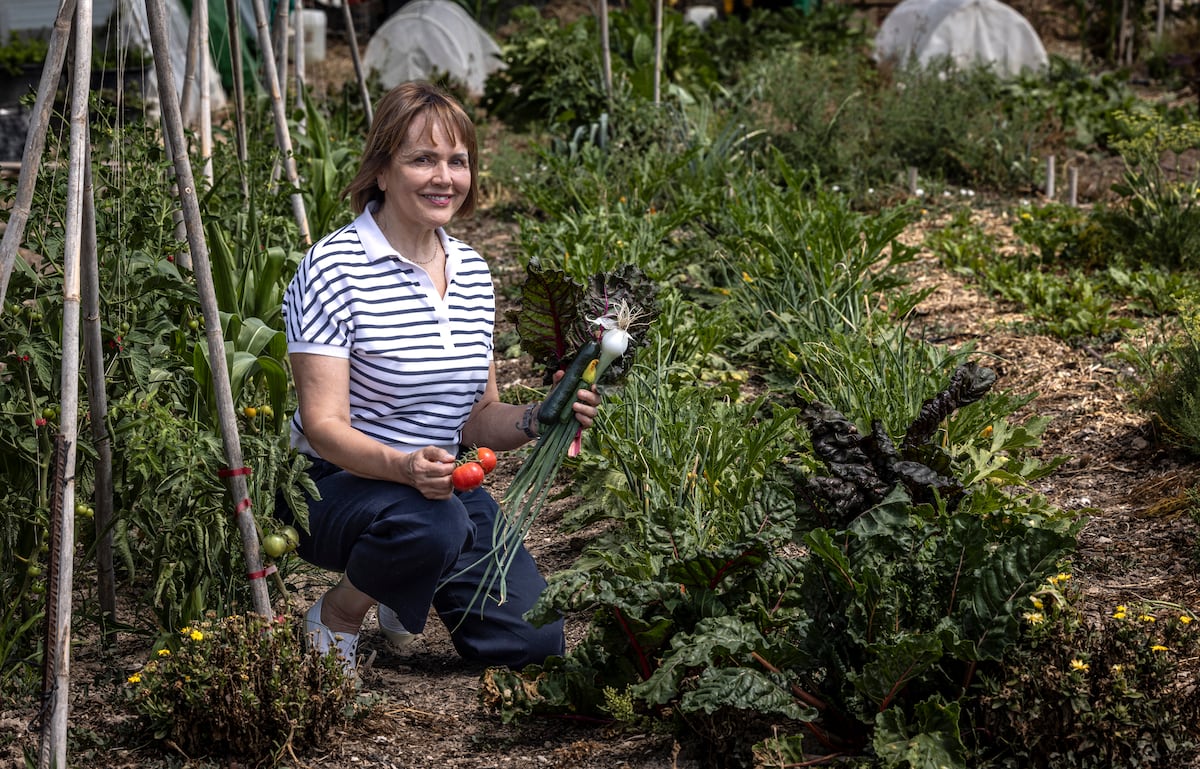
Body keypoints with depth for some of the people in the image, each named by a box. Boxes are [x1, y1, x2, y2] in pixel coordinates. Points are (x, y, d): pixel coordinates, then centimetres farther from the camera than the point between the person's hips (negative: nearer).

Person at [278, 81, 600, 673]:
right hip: (336, 485, -6)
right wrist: (403, 466, -39)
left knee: (533, 642, -6)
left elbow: (475, 420, 11)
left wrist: (537, 420, -10)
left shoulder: (472, 272, 6)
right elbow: (323, 424, -21)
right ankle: (336, 615, -6)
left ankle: (401, 589, 23)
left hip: (444, 484, 6)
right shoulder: (334, 269, -16)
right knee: (431, 524, -38)